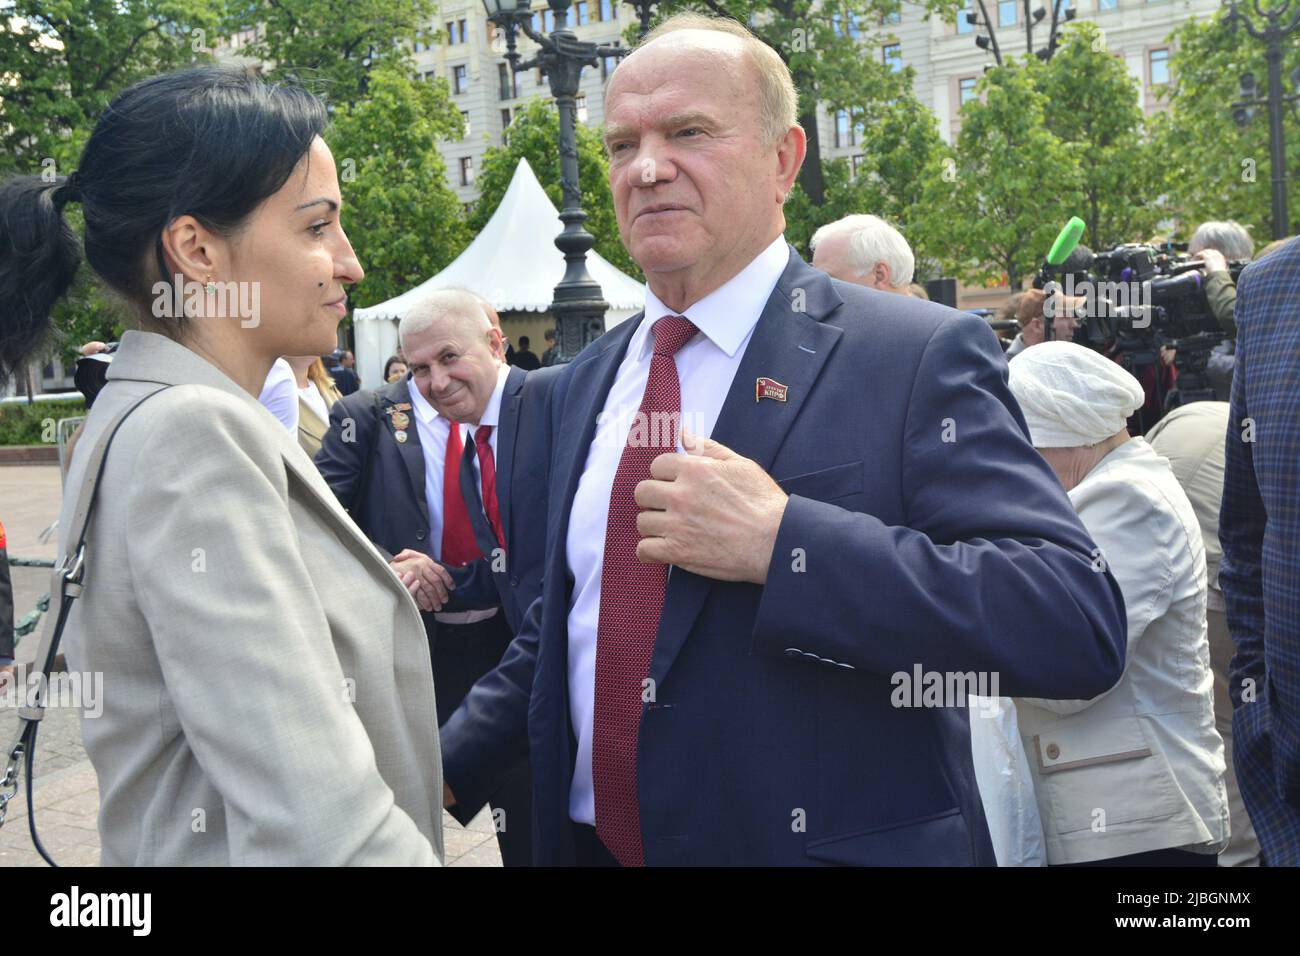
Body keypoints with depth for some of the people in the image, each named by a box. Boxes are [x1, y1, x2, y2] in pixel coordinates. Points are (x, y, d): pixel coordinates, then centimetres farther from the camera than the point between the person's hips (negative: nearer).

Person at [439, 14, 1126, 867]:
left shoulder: (916, 356, -14)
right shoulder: (585, 382, 6)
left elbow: (1080, 622, -23)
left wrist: (780, 543, -28)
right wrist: (447, 771, 7)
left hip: (830, 843, -5)